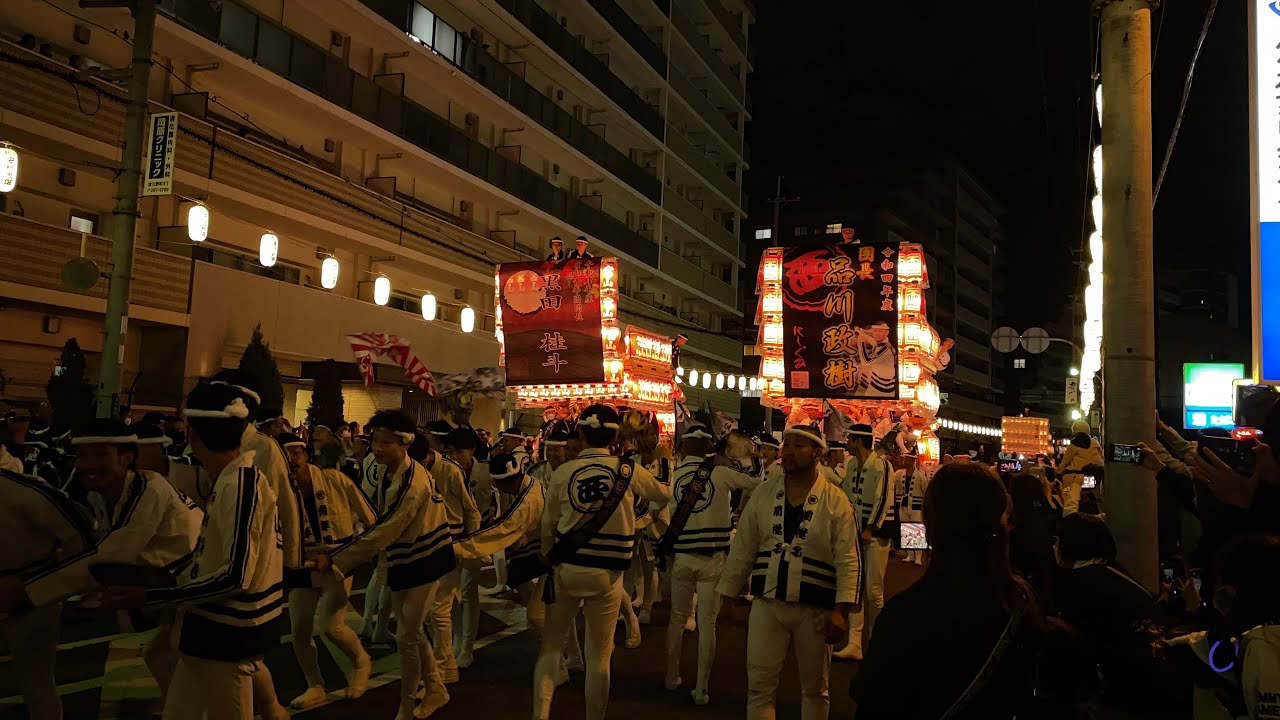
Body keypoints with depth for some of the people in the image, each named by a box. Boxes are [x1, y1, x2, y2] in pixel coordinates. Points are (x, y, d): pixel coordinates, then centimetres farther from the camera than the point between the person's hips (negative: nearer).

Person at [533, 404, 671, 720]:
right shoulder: (628, 471, -4)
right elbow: (665, 495, 15)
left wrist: (550, 560, 20)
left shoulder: (563, 472, -3)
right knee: (599, 656, 10)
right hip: (607, 574, -1)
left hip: (566, 568, 1)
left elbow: (548, 526, 5)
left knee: (551, 645, 15)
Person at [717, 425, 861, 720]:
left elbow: (848, 560, -8)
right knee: (759, 686, 3)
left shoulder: (835, 500, -6)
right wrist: (728, 597, 7)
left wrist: (841, 612, -16)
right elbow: (742, 549, 7)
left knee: (815, 688, 15)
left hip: (815, 609, -2)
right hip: (767, 604, 2)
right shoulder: (763, 493, 3)